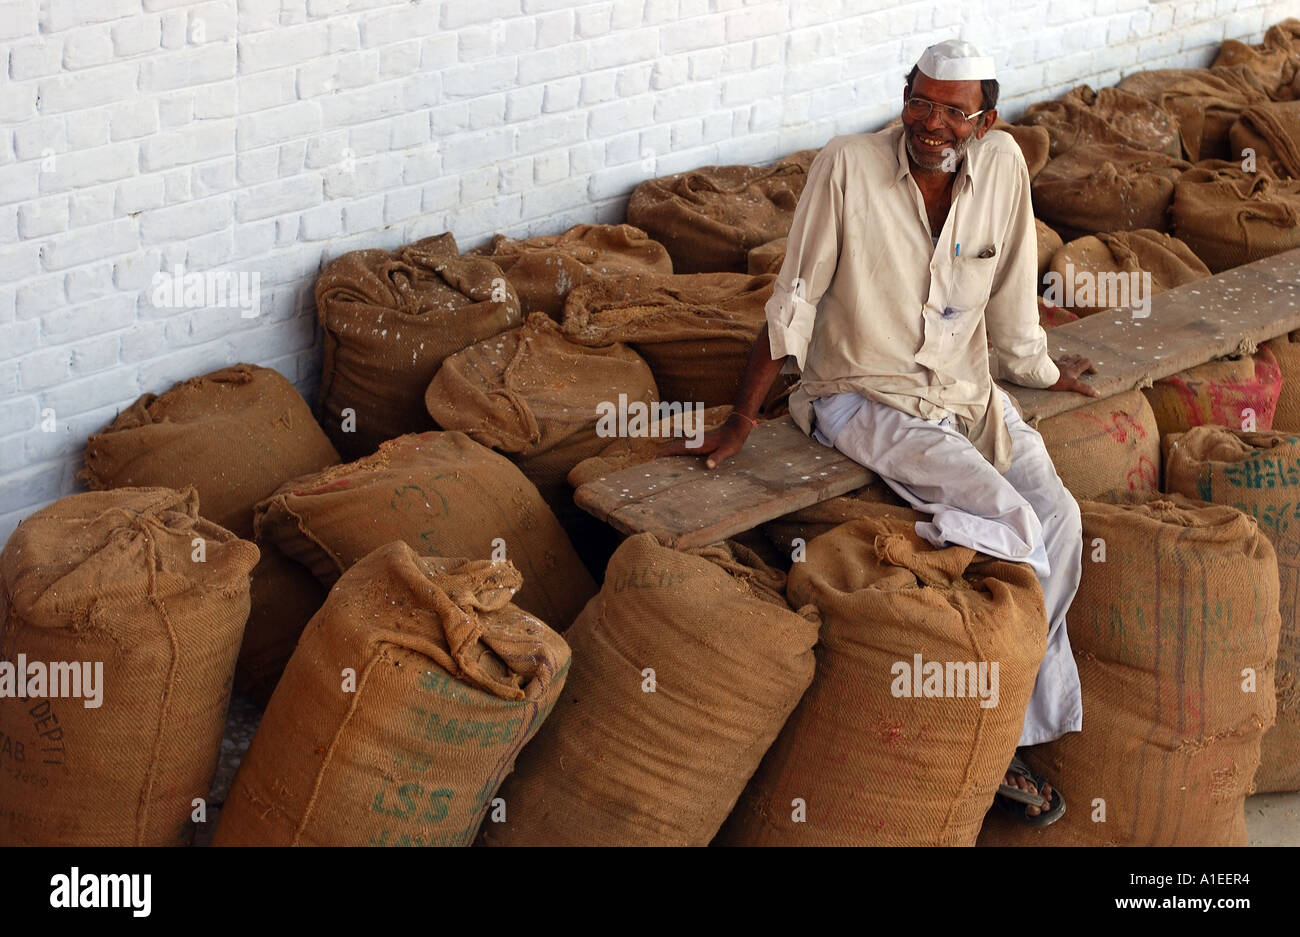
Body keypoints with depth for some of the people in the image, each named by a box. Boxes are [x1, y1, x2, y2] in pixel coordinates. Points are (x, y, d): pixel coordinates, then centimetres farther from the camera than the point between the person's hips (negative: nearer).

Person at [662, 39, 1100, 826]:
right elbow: (794, 306, -12)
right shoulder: (848, 167, -16)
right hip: (864, 398, -5)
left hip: (966, 391, 5)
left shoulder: (1002, 163, -4)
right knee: (1010, 518, -26)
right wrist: (740, 422, -9)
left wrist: (1041, 372, 25)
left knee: (1058, 518, -15)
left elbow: (1011, 293, 12)